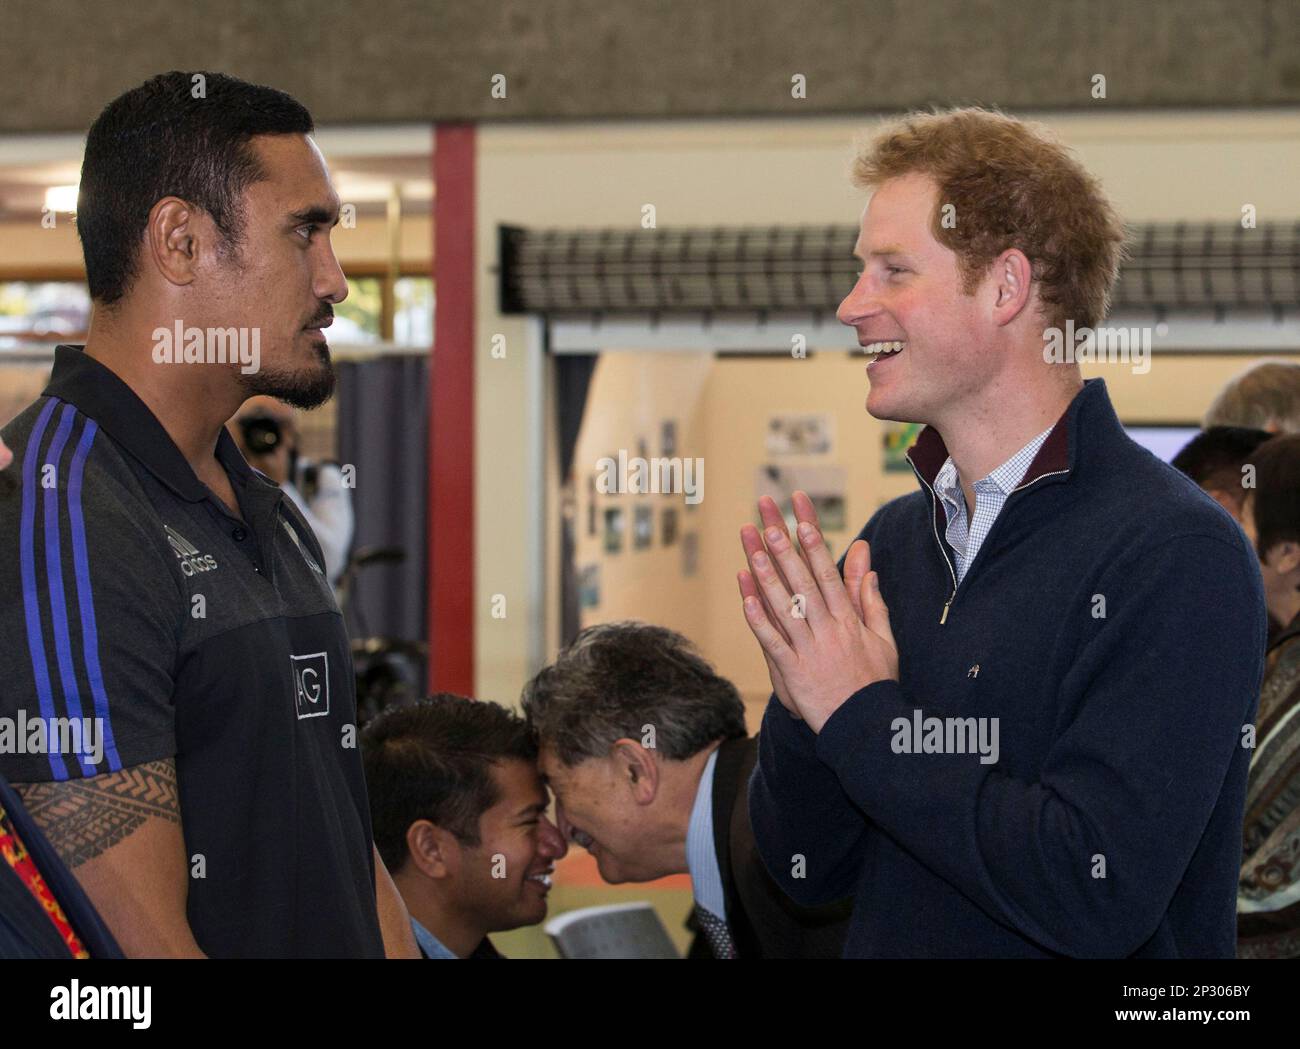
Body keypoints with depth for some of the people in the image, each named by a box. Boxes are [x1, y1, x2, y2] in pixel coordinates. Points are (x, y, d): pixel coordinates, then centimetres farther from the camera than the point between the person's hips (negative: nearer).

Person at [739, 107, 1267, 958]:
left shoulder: (1178, 555, -14)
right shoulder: (895, 537, 5)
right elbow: (809, 870, 8)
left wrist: (861, 716, -15)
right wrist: (803, 706, -10)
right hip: (881, 949, 4)